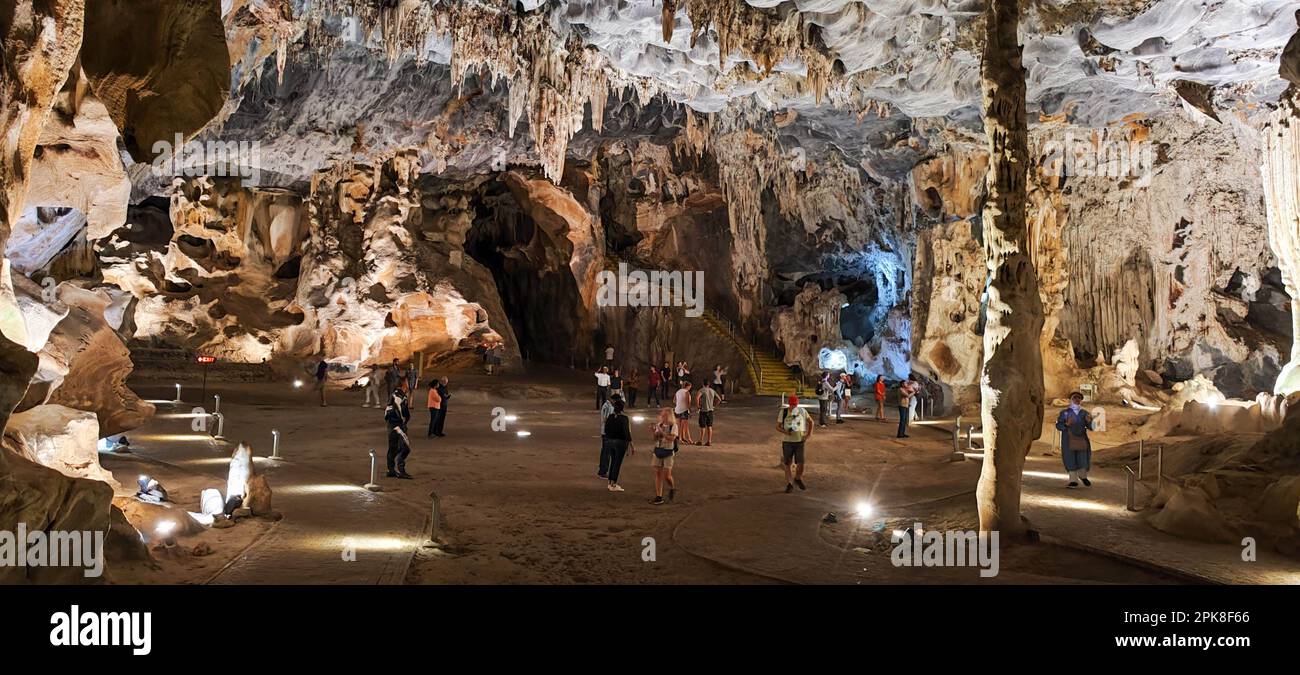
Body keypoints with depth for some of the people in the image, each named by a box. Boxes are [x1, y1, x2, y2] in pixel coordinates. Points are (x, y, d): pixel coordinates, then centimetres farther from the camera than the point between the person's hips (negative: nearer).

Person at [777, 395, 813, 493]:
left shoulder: (802, 411, -4)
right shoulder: (783, 412, -8)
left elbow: (810, 421, 11)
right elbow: (777, 426, -2)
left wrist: (809, 434, 0)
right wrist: (784, 431, -23)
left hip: (799, 441, 1)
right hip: (787, 441, -1)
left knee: (801, 463, -5)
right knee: (787, 464, 4)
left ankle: (798, 479, 25)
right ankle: (789, 485, 20)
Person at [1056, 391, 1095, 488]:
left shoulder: (1085, 413, 10)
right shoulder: (1064, 413, 3)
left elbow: (1090, 427, 5)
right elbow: (1058, 426, 0)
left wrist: (1089, 421, -16)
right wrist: (1066, 424, -19)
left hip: (1081, 439, 2)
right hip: (1069, 439, -2)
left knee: (1083, 458, 0)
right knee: (1070, 459, -3)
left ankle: (1083, 476, 27)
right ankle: (1073, 480, 6)